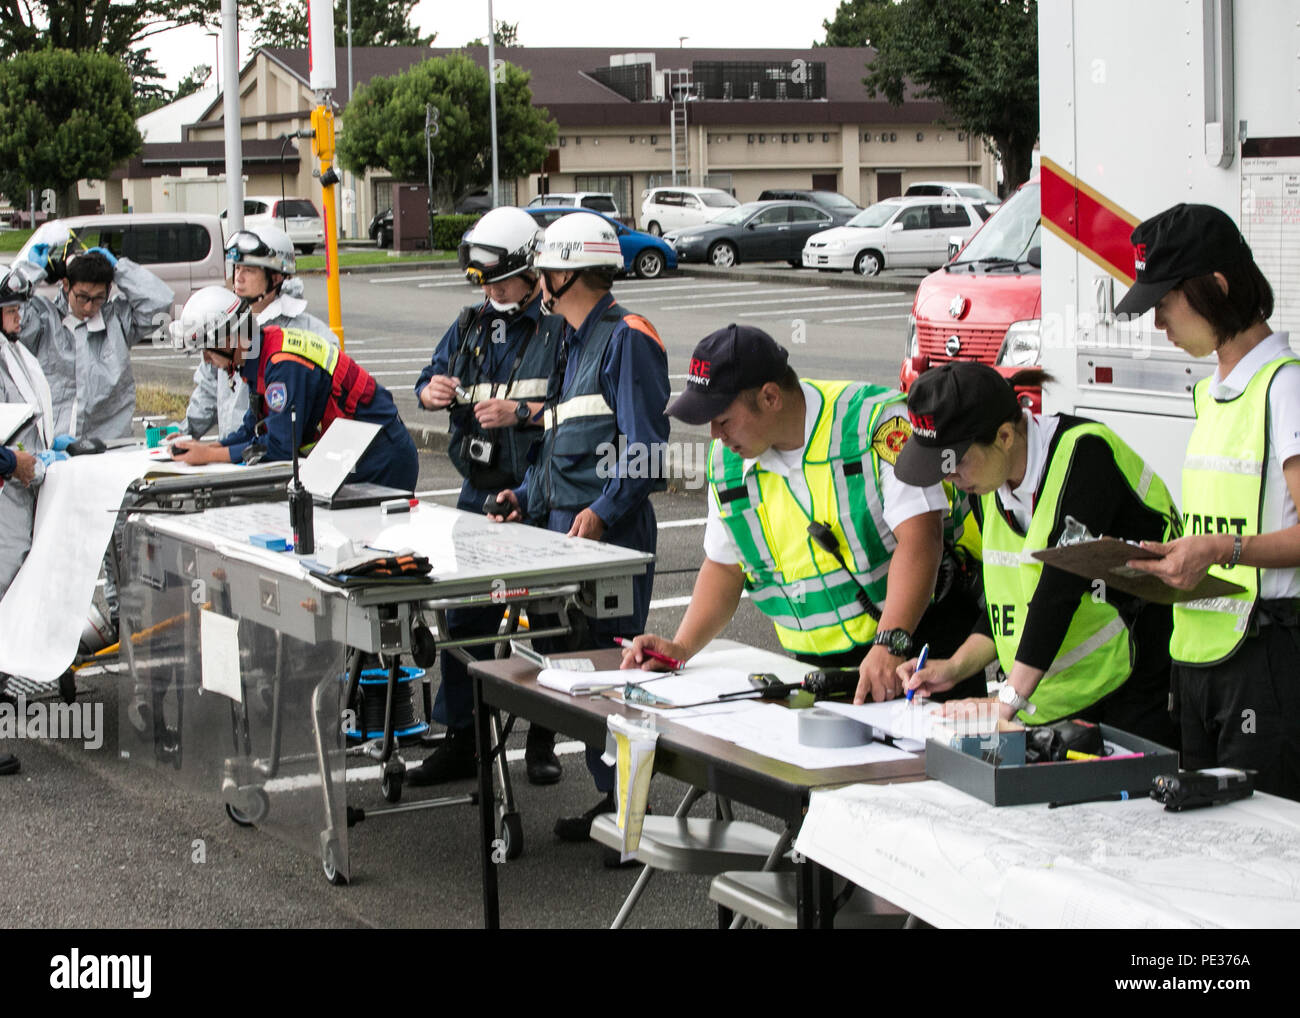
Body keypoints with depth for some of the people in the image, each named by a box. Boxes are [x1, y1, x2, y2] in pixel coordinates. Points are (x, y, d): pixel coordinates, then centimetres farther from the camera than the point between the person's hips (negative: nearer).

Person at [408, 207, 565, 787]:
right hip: (478, 492, 6)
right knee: (465, 615, 9)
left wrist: (521, 413, -23)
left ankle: (542, 738, 18)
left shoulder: (559, 327, -9)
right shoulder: (471, 325, 13)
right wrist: (432, 391, -1)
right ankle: (461, 738, 18)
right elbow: (432, 378, 21)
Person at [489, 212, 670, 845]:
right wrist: (528, 496, 18)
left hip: (609, 531, -10)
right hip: (564, 528, 10)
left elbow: (645, 447, -17)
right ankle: (614, 798, 20)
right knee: (566, 653, 11)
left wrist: (603, 511, -25)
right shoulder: (576, 343, 21)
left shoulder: (626, 339, -9)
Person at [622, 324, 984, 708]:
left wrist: (889, 646, -33)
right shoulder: (726, 458, 5)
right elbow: (724, 565, 16)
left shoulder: (880, 421, -15)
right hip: (818, 667, 5)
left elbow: (919, 538, -23)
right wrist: (681, 648, 3)